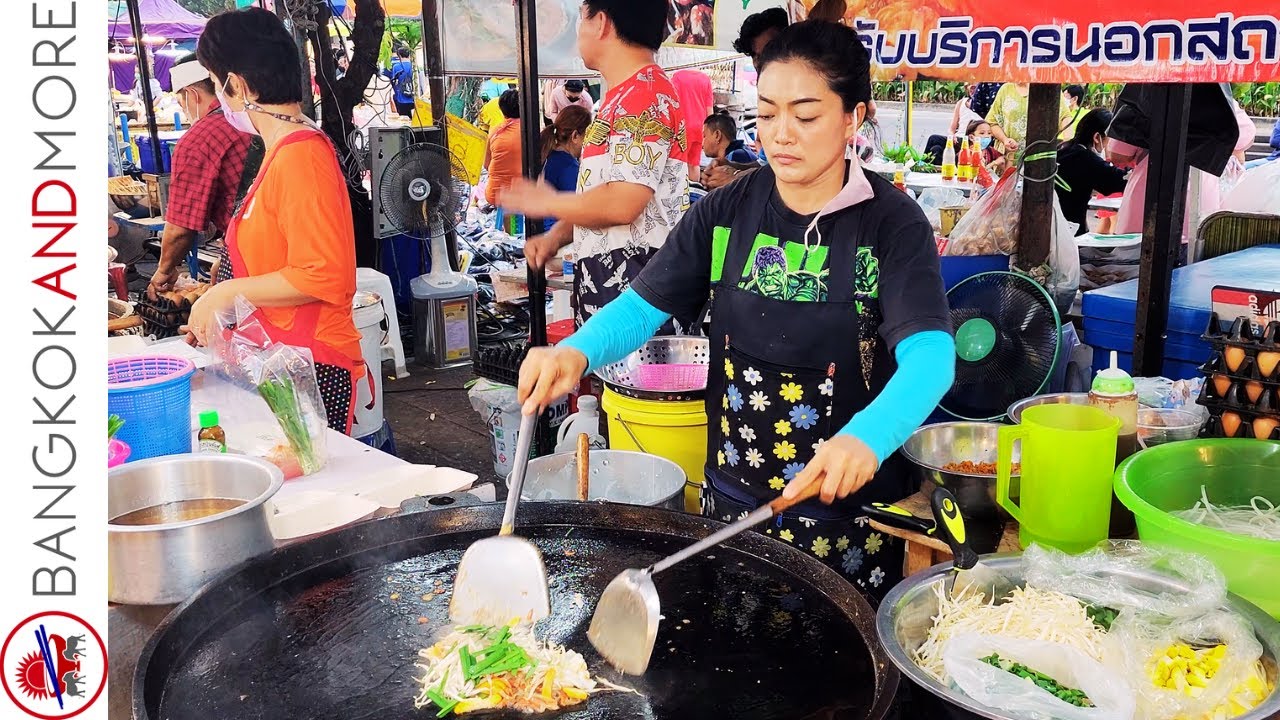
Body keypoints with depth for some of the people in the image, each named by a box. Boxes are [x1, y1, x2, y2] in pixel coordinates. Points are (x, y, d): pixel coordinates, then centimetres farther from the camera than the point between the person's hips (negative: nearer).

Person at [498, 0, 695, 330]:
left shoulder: (646, 96, -15)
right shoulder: (621, 97, 18)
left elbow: (621, 203, -23)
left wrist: (548, 203, -6)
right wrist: (556, 236, 7)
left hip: (634, 289, -10)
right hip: (606, 280, 10)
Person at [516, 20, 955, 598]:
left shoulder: (892, 224, -12)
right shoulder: (725, 214, -2)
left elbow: (929, 355, -25)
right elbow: (643, 306, -3)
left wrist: (865, 439, -44)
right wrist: (576, 352, -24)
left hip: (849, 511, -3)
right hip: (734, 499, 3)